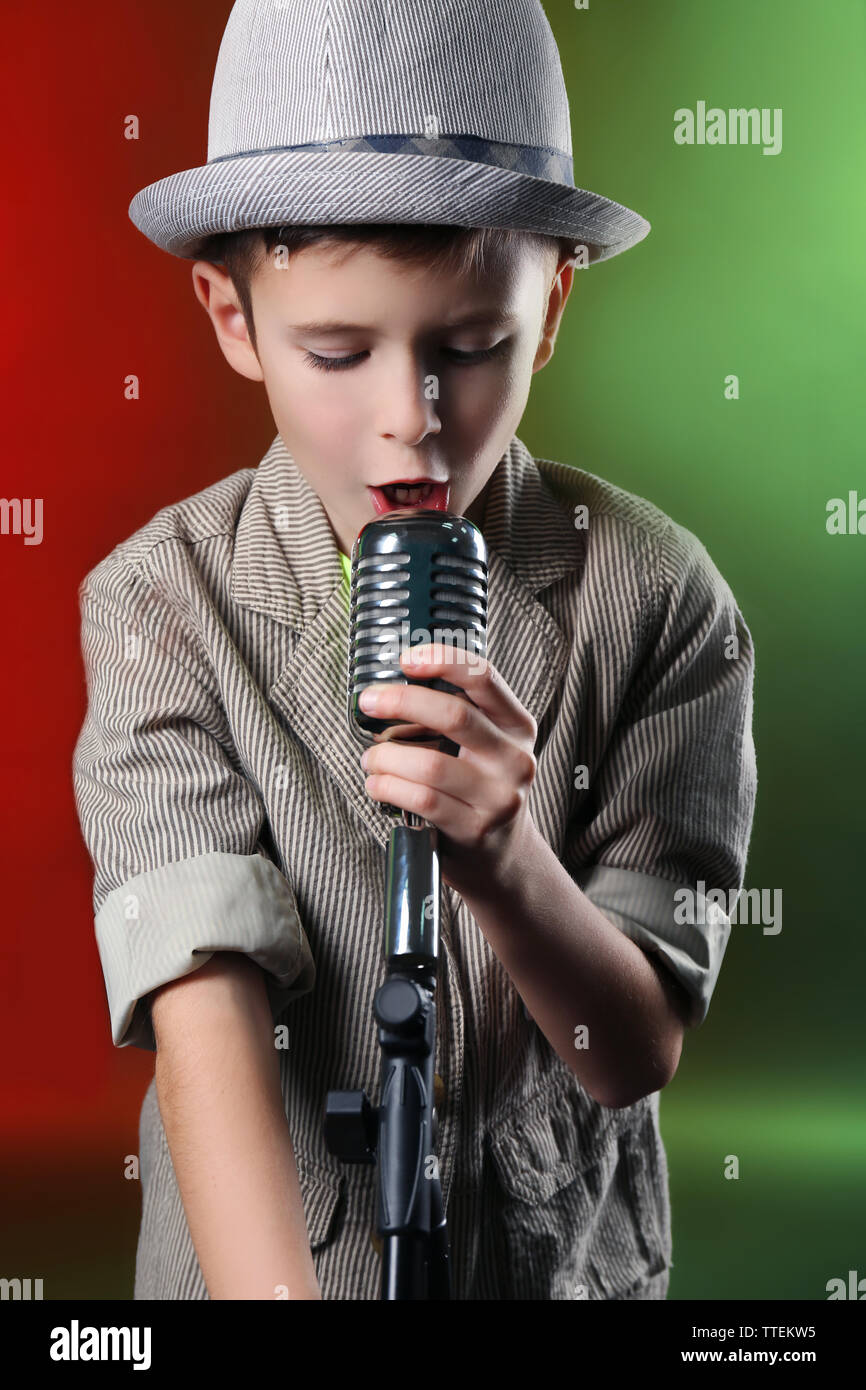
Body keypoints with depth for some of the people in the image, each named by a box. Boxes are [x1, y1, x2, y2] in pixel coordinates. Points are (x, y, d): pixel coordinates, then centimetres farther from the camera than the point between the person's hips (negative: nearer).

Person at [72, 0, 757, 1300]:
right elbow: (206, 1013, -26)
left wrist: (499, 852, -33)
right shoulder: (164, 603, -18)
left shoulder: (658, 598, -16)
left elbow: (639, 1052, -15)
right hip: (261, 1251, -1)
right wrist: (276, 1297, -40)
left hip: (570, 1247, 1)